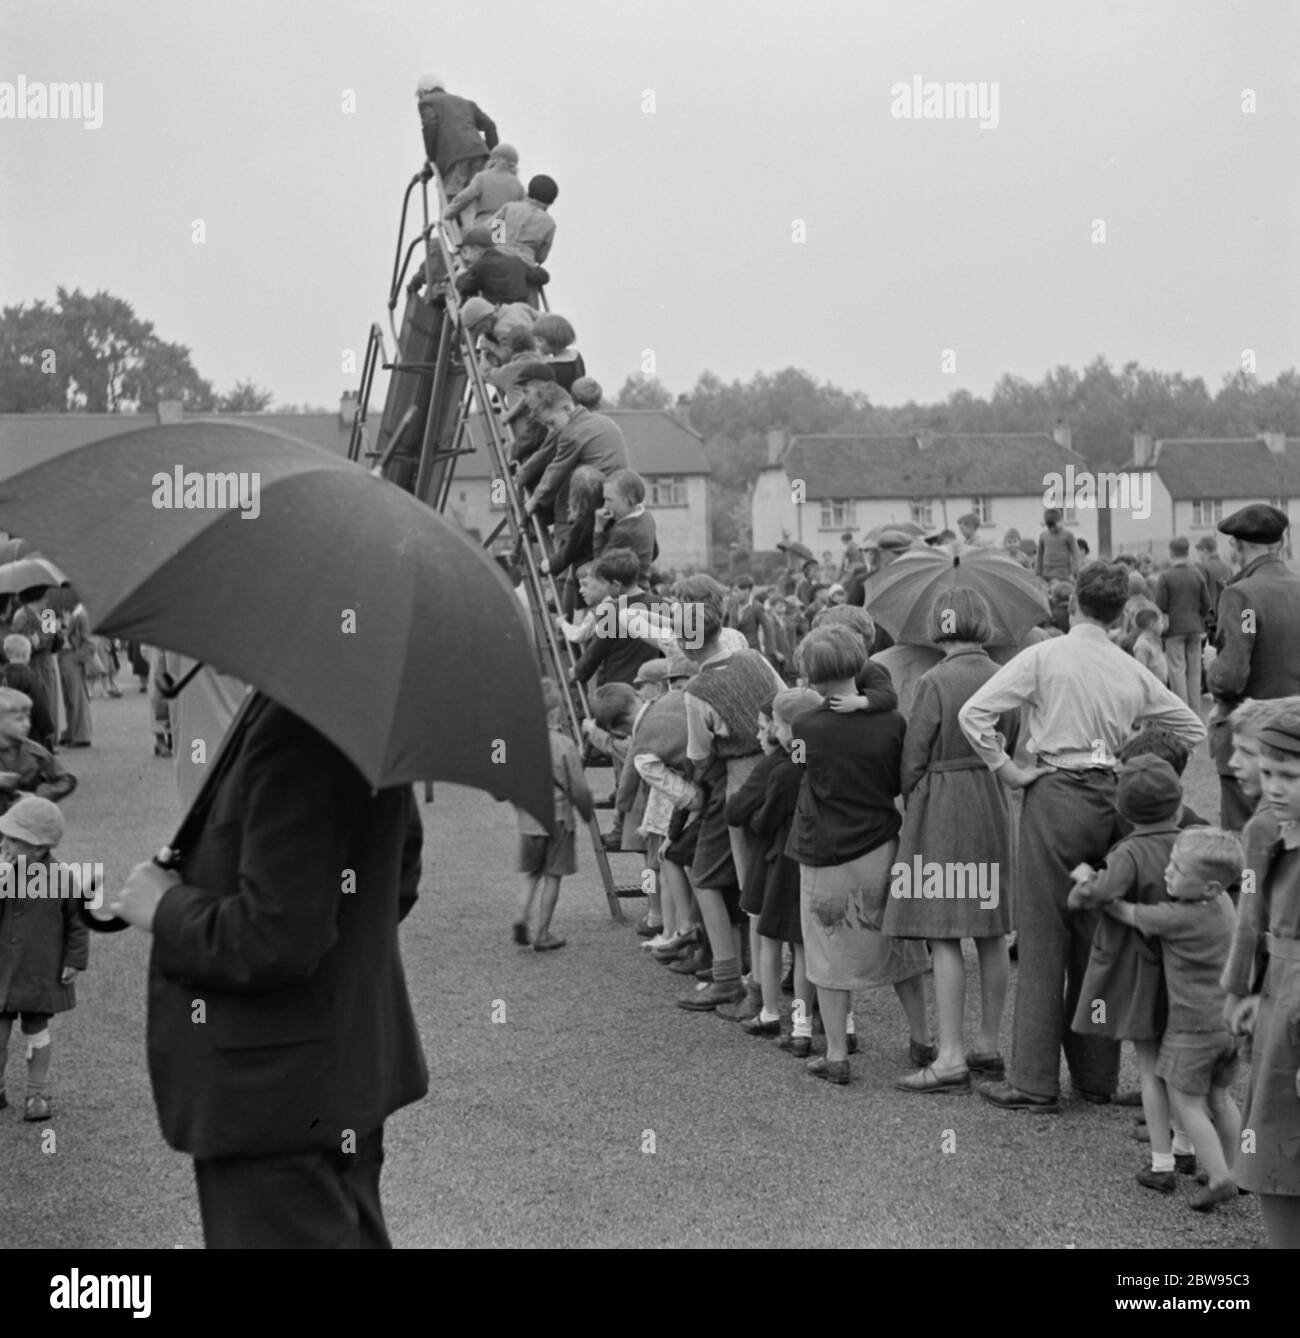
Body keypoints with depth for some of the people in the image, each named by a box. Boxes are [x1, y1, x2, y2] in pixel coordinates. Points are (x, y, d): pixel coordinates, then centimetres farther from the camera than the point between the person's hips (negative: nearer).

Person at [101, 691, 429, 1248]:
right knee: (350, 1235, 22)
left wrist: (167, 907, -11)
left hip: (271, 1093, -10)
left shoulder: (291, 723, -27)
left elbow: (276, 941, -29)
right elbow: (399, 878, 16)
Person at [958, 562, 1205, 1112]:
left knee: (1042, 942, 0)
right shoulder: (1132, 670, 8)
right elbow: (1192, 728, 16)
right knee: (1097, 940, 13)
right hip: (1112, 805, 4)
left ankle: (1033, 1082, 1)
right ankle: (1097, 1075, 20)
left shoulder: (1044, 657, -6)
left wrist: (1007, 769, -5)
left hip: (1056, 798, -4)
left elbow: (973, 713, -14)